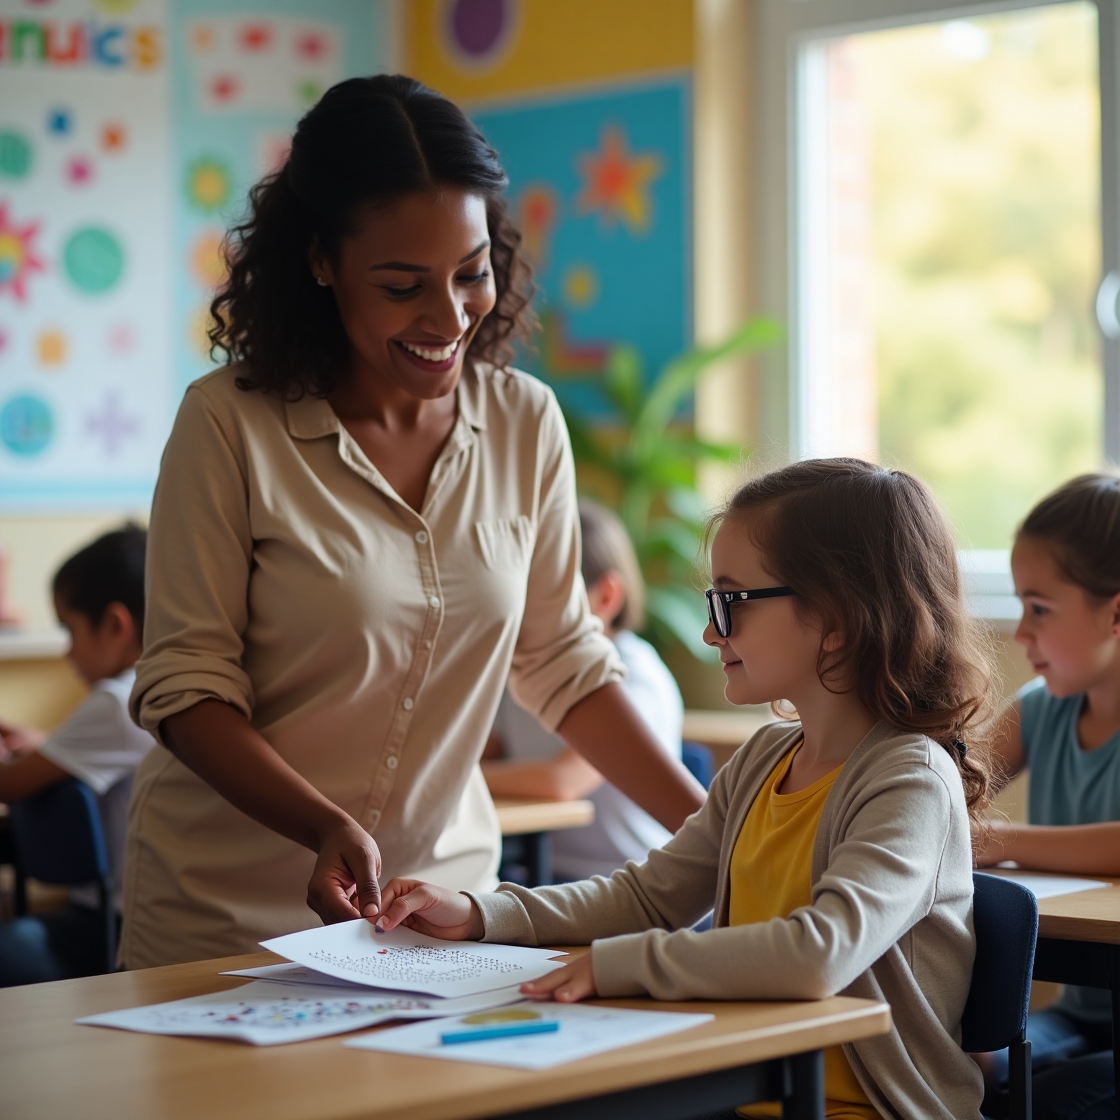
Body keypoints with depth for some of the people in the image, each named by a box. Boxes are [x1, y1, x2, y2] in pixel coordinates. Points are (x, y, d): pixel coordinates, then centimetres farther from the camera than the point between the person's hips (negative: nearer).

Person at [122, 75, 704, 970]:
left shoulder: (525, 424, -1)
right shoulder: (231, 425, -14)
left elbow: (564, 665, 6)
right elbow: (187, 687, -12)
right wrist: (328, 827, -27)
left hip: (442, 899, 3)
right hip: (232, 912, -3)